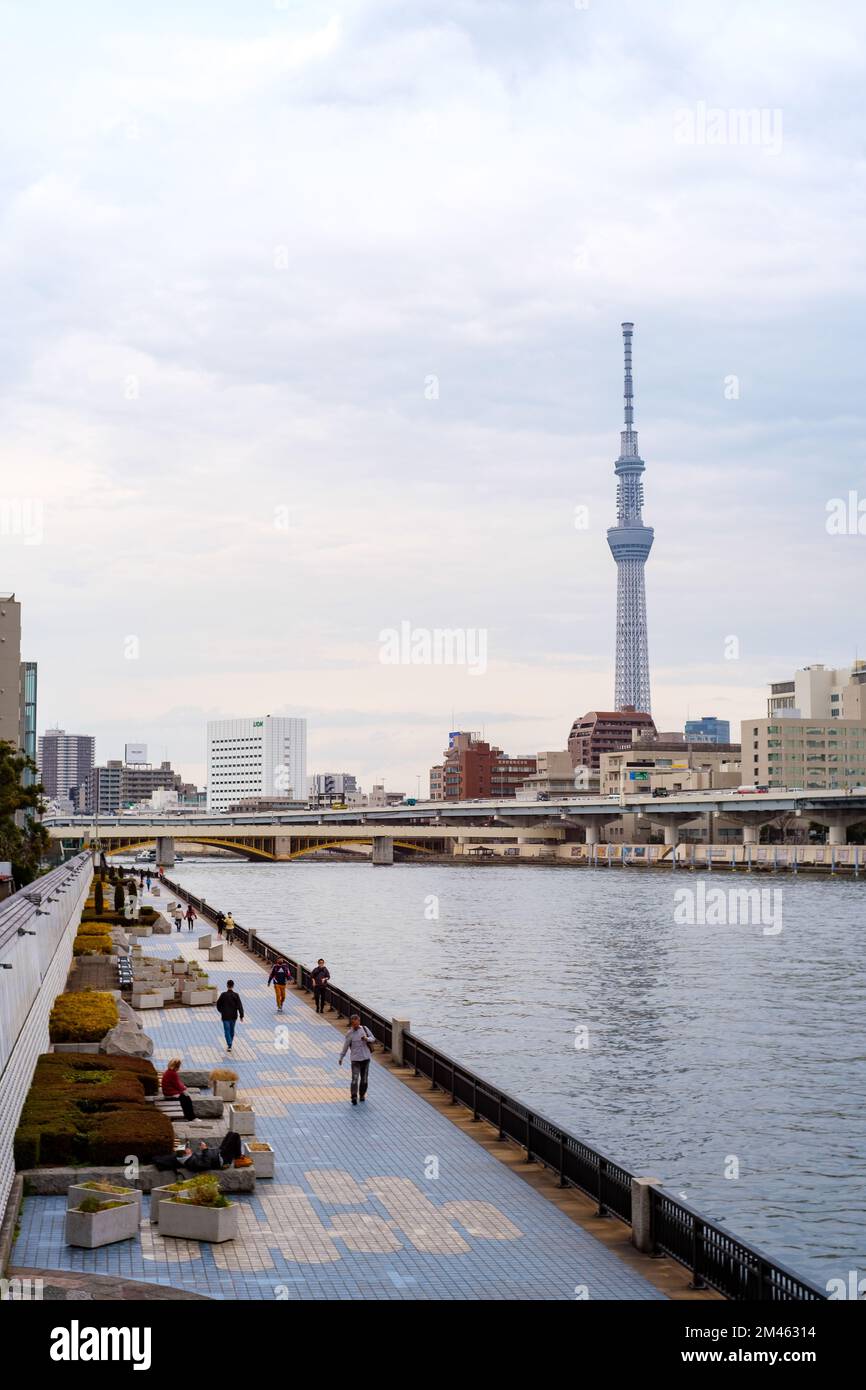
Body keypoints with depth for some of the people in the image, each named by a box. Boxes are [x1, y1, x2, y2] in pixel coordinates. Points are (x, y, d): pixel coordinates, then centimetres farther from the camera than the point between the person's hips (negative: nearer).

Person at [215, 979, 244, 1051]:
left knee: (227, 1030, 1)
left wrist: (221, 1011, 18)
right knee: (232, 1030, 19)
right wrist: (241, 1015, -7)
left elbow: (218, 1004, 0)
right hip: (233, 1016, 2)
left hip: (225, 1016, -2)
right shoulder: (236, 995, -11)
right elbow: (240, 1006, -12)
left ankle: (229, 1045, -12)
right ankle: (230, 1044, 32)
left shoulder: (223, 995, -11)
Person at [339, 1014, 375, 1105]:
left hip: (366, 1057, 3)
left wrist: (367, 1039, -16)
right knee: (355, 1078, -11)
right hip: (355, 1058, -3)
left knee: (364, 1078, 11)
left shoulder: (364, 1029, -1)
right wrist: (341, 1058, 5)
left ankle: (362, 1095, 26)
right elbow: (345, 1047, 1)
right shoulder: (350, 1034, -7)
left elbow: (373, 1039, 6)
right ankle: (354, 1097, -11)